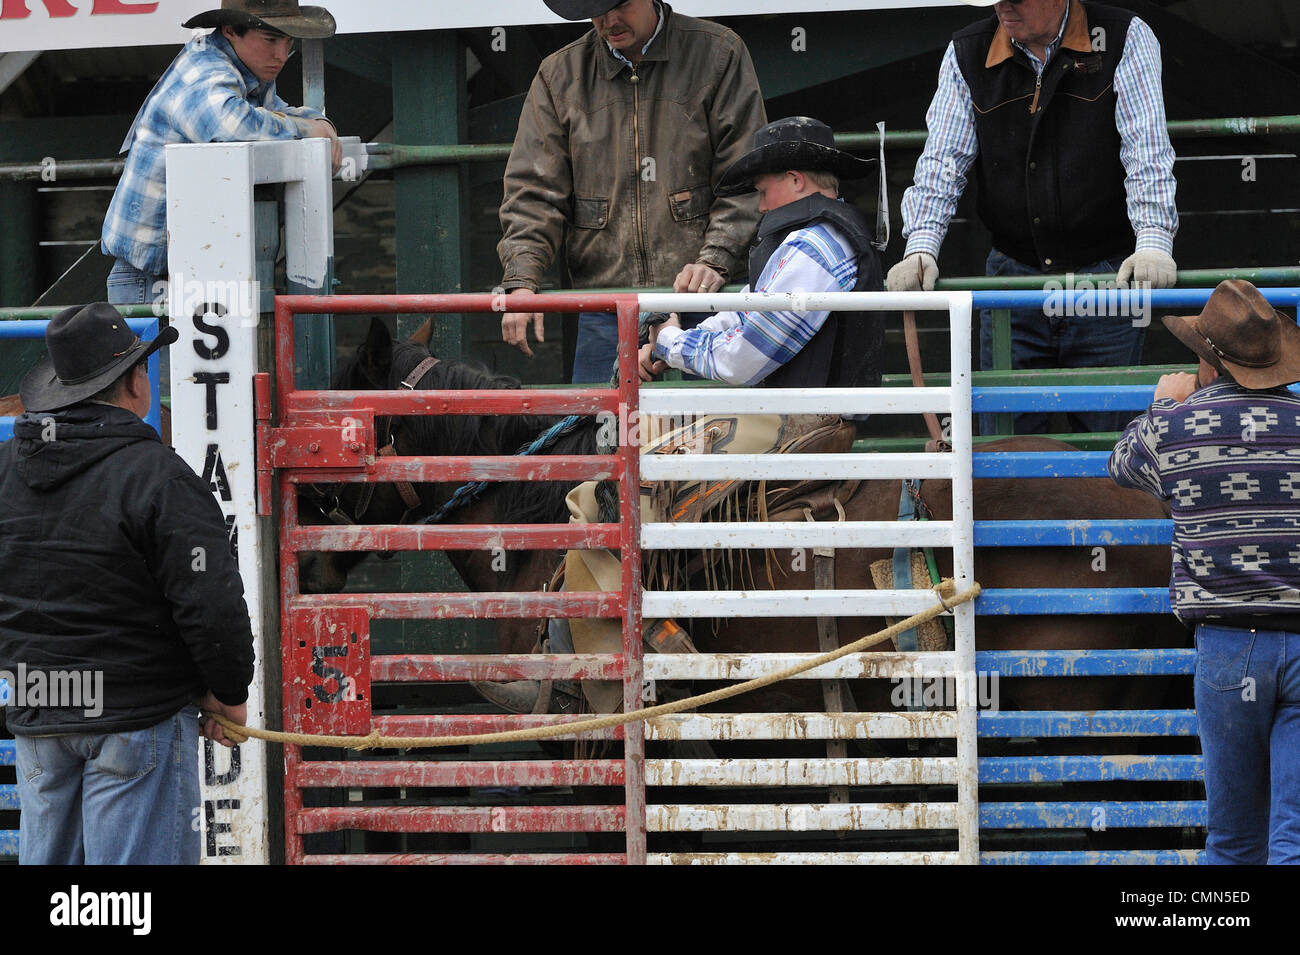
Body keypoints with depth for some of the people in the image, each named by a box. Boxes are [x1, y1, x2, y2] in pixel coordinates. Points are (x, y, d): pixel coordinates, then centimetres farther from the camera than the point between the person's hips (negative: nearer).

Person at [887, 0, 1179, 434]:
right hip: (1012, 276, 3)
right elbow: (943, 162, 2)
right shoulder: (967, 53, 4)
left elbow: (1147, 153, -11)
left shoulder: (1124, 39, -4)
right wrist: (921, 248, -13)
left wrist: (1153, 244, -24)